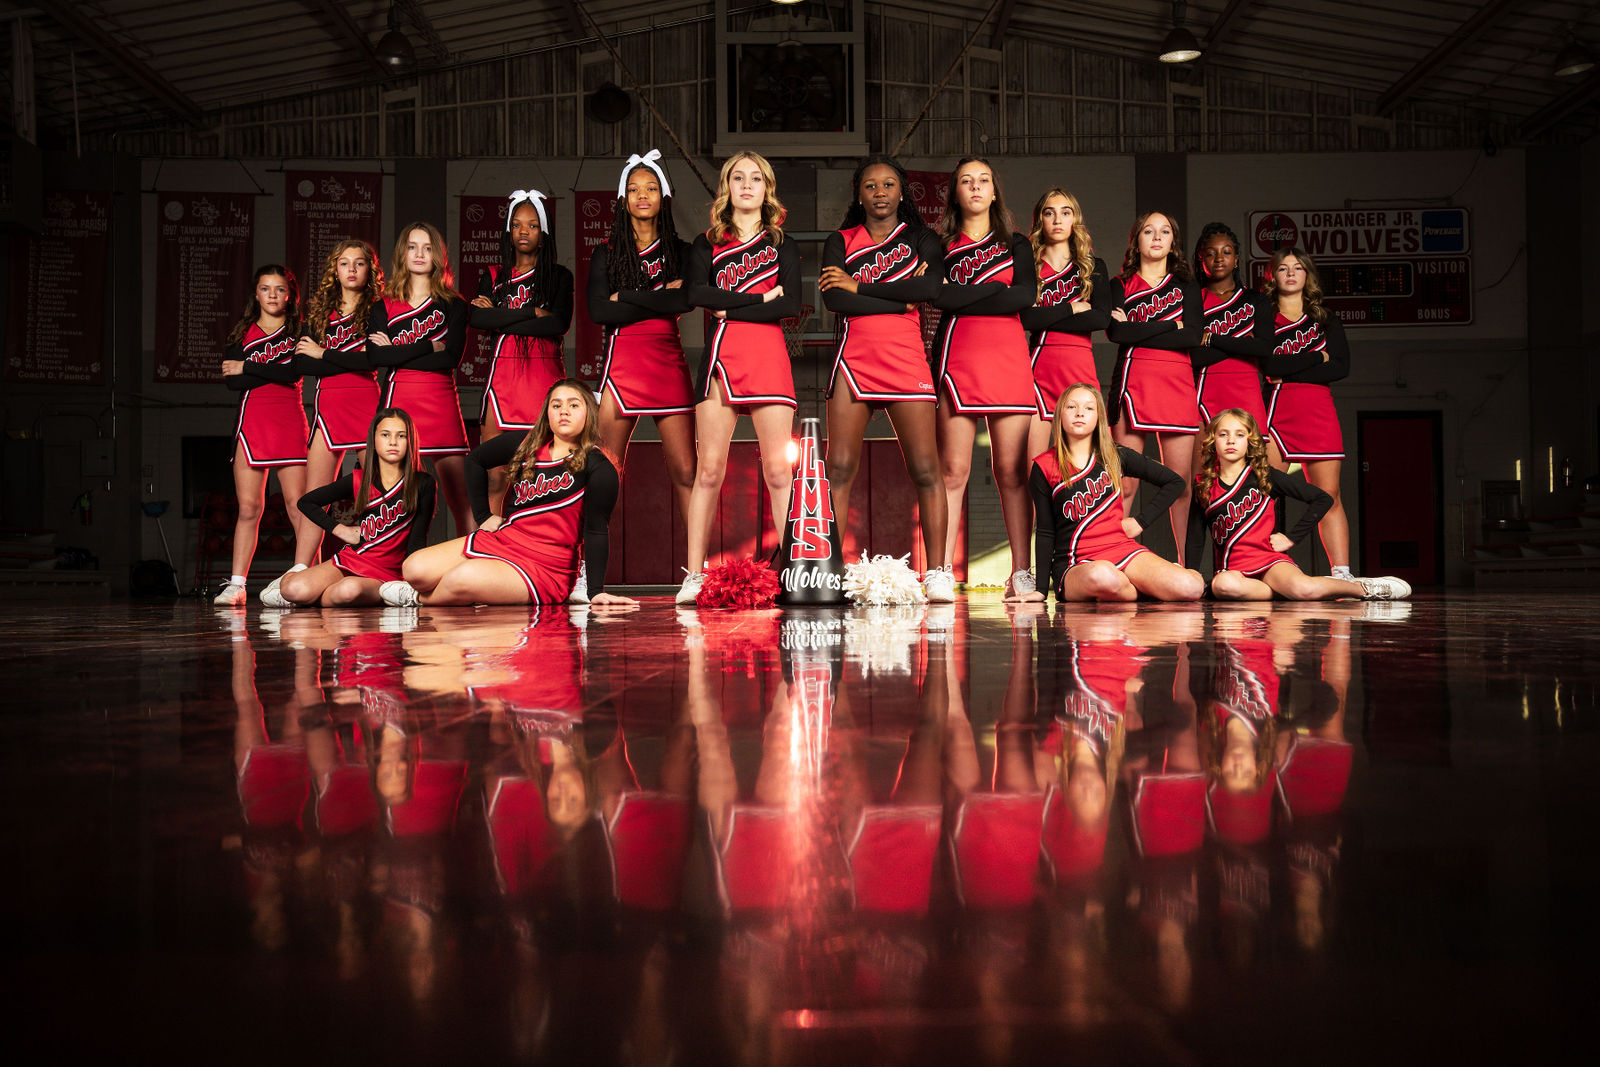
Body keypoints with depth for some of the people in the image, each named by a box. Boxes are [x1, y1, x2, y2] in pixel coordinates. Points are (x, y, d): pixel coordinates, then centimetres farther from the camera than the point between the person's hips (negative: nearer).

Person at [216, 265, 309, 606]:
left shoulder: (299, 332, 10)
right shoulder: (242, 333, 15)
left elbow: (294, 372, -9)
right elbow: (231, 381, 1)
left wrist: (247, 367, -4)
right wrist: (276, 369, -7)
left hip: (289, 421, -1)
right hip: (251, 421, 1)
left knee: (297, 505, -9)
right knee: (248, 507, -3)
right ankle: (236, 584, 0)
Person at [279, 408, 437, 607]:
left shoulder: (422, 484, -1)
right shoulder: (358, 481, 4)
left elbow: (417, 539, -3)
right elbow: (306, 502, 17)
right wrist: (340, 529, 7)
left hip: (386, 574, -2)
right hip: (349, 560, 3)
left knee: (349, 590, -37)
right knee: (294, 591, -23)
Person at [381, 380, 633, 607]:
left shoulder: (598, 467, -9)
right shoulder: (525, 444, 7)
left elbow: (596, 530, -10)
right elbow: (476, 459, 25)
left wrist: (596, 591, -15)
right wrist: (483, 515, 17)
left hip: (544, 568, -6)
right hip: (497, 540, 6)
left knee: (461, 579, -30)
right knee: (414, 569, -11)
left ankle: (420, 599, 4)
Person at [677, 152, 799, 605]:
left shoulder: (781, 244, 16)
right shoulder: (706, 244, 15)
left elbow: (791, 305, 0)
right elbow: (697, 294, -5)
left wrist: (729, 309, -4)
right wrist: (761, 297, -6)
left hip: (769, 357, 0)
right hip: (720, 356, 0)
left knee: (779, 469, -6)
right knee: (709, 469, -5)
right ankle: (694, 575, -2)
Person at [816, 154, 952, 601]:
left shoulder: (921, 238, 13)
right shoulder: (840, 242, 14)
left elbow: (930, 287, -8)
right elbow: (833, 299, -3)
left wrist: (859, 286, -6)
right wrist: (900, 300, -6)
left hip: (906, 359, -1)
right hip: (853, 359, 1)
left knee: (925, 469, -8)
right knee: (839, 469, -7)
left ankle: (937, 573, -5)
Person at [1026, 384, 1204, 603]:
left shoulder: (1115, 456, 9)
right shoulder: (1045, 467, 3)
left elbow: (1173, 482, 19)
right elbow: (1045, 531, 5)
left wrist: (1140, 522, 9)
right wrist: (1041, 589, 0)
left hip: (1123, 548, 2)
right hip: (1075, 565, -2)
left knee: (1192, 587, -25)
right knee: (1102, 577, -41)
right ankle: (1141, 590, -7)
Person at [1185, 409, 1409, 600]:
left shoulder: (1264, 476, 5)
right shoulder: (1203, 486, 11)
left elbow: (1323, 499, 6)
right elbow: (1195, 537, 15)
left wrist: (1291, 538, 3)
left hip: (1268, 557, -1)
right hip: (1231, 567, 2)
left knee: (1304, 589, -35)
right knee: (1222, 585, -38)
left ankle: (1363, 588, -7)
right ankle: (1285, 589, -20)